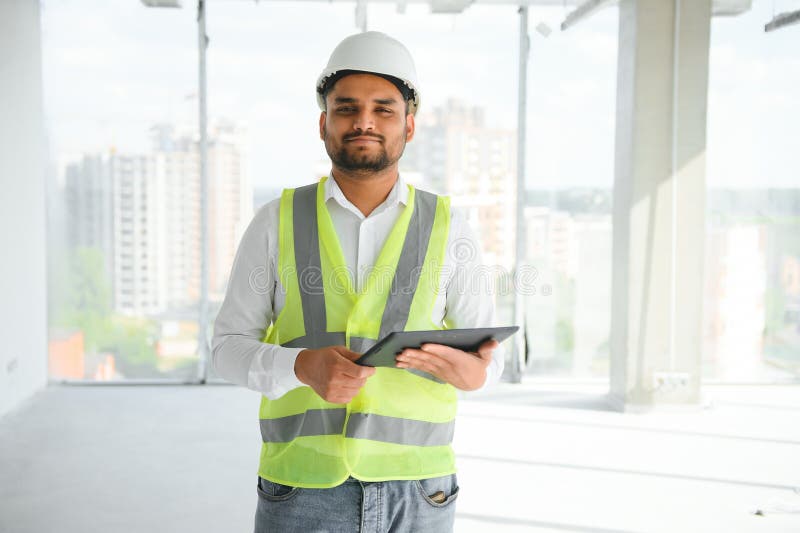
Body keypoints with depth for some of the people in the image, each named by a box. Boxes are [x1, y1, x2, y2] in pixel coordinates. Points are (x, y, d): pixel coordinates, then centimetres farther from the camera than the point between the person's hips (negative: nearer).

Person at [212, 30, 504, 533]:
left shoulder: (449, 228, 2)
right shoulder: (276, 223, 1)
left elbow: (485, 352, 5)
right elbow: (231, 346, 3)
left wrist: (475, 371, -20)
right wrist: (303, 367, -19)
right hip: (303, 490, 0)